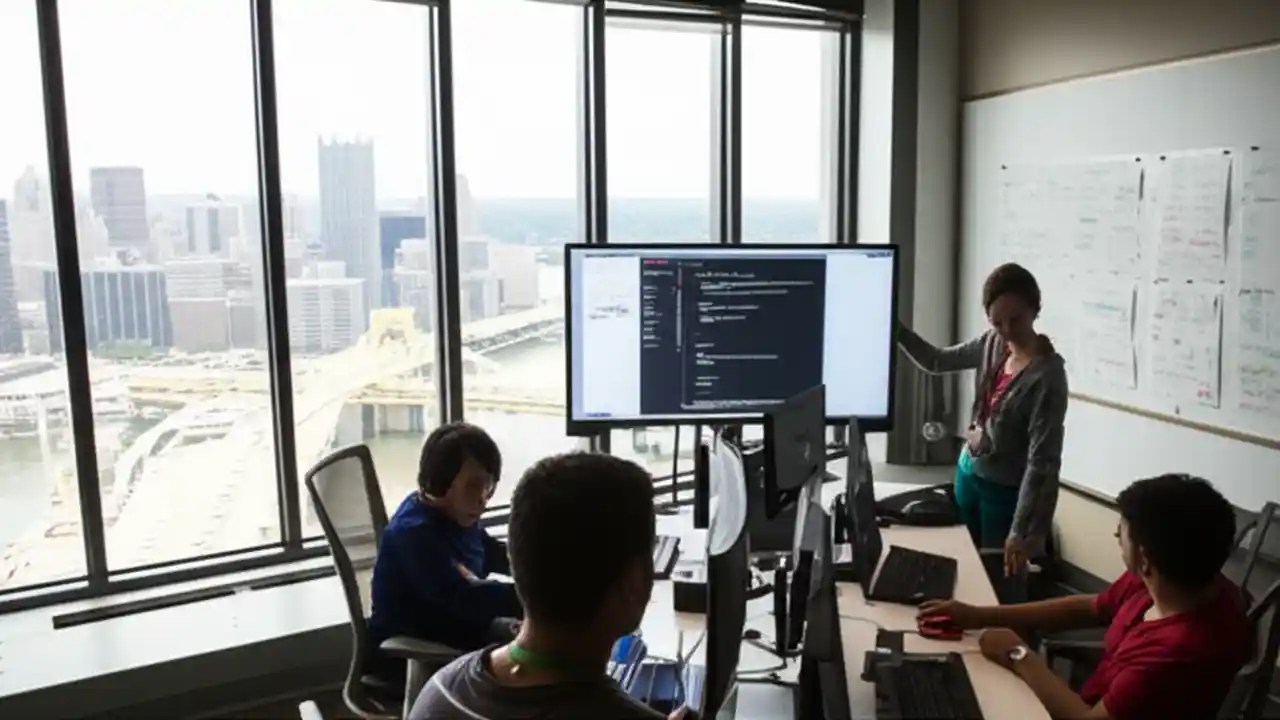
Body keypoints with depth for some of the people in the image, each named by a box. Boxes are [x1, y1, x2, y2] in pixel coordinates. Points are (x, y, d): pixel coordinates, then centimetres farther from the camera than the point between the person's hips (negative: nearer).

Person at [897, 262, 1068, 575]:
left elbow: (1042, 462, -29)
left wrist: (1022, 534, -34)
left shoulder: (1047, 376, -26)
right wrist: (895, 329, -5)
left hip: (1006, 491, -7)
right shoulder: (992, 343, -6)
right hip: (968, 473, 7)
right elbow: (936, 361, 10)